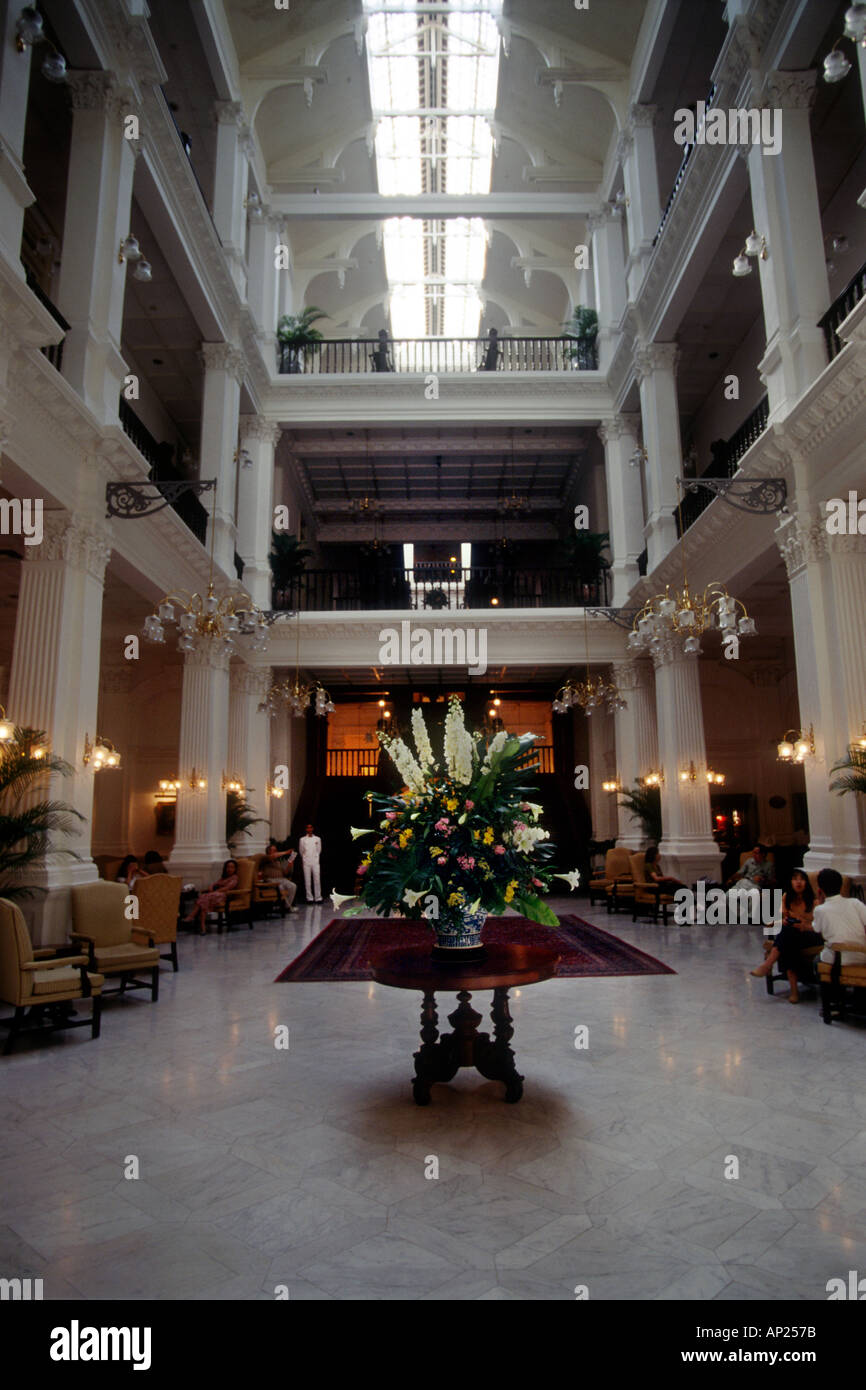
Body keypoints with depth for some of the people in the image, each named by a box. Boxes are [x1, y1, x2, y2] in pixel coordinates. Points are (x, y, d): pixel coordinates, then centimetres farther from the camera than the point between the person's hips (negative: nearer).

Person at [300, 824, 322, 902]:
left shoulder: (317, 839, 7)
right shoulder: (303, 839, 7)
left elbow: (319, 850, 13)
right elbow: (301, 851, 14)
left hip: (315, 862, 0)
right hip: (306, 862, 0)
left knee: (317, 880, -5)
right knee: (307, 881, 0)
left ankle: (318, 897, -1)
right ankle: (309, 898, 4)